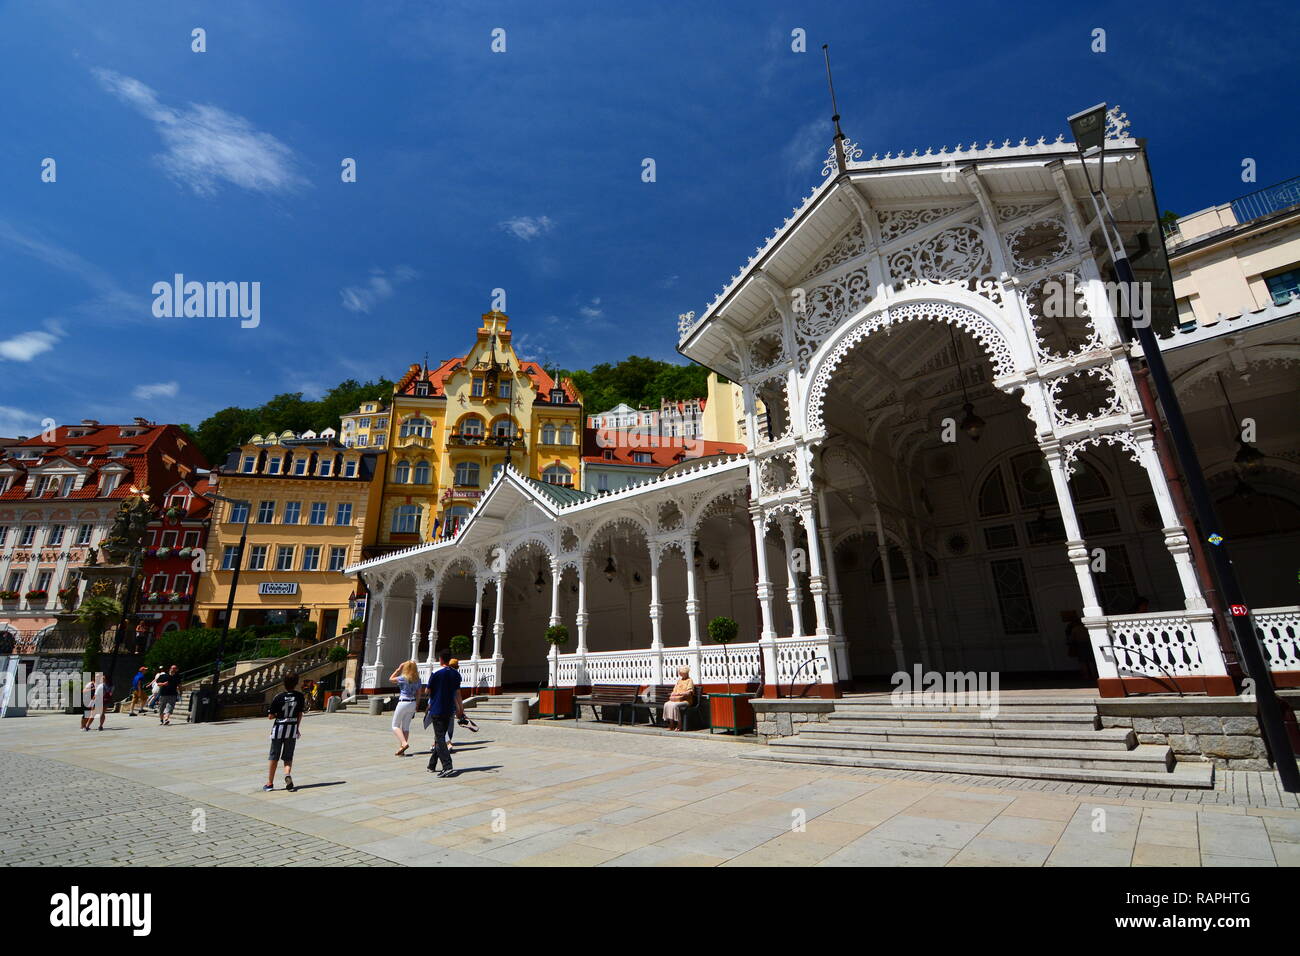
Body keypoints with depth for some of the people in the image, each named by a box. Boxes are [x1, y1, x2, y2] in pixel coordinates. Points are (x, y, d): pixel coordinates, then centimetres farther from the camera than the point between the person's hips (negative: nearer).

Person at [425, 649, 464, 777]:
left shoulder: (436, 673, -11)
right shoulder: (456, 673, 4)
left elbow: (428, 691, -4)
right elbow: (457, 693, 9)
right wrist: (460, 709, 16)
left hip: (437, 710, -5)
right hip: (449, 710, 6)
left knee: (440, 739, -8)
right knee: (440, 737, 17)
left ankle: (448, 767, -19)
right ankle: (432, 765, 28)